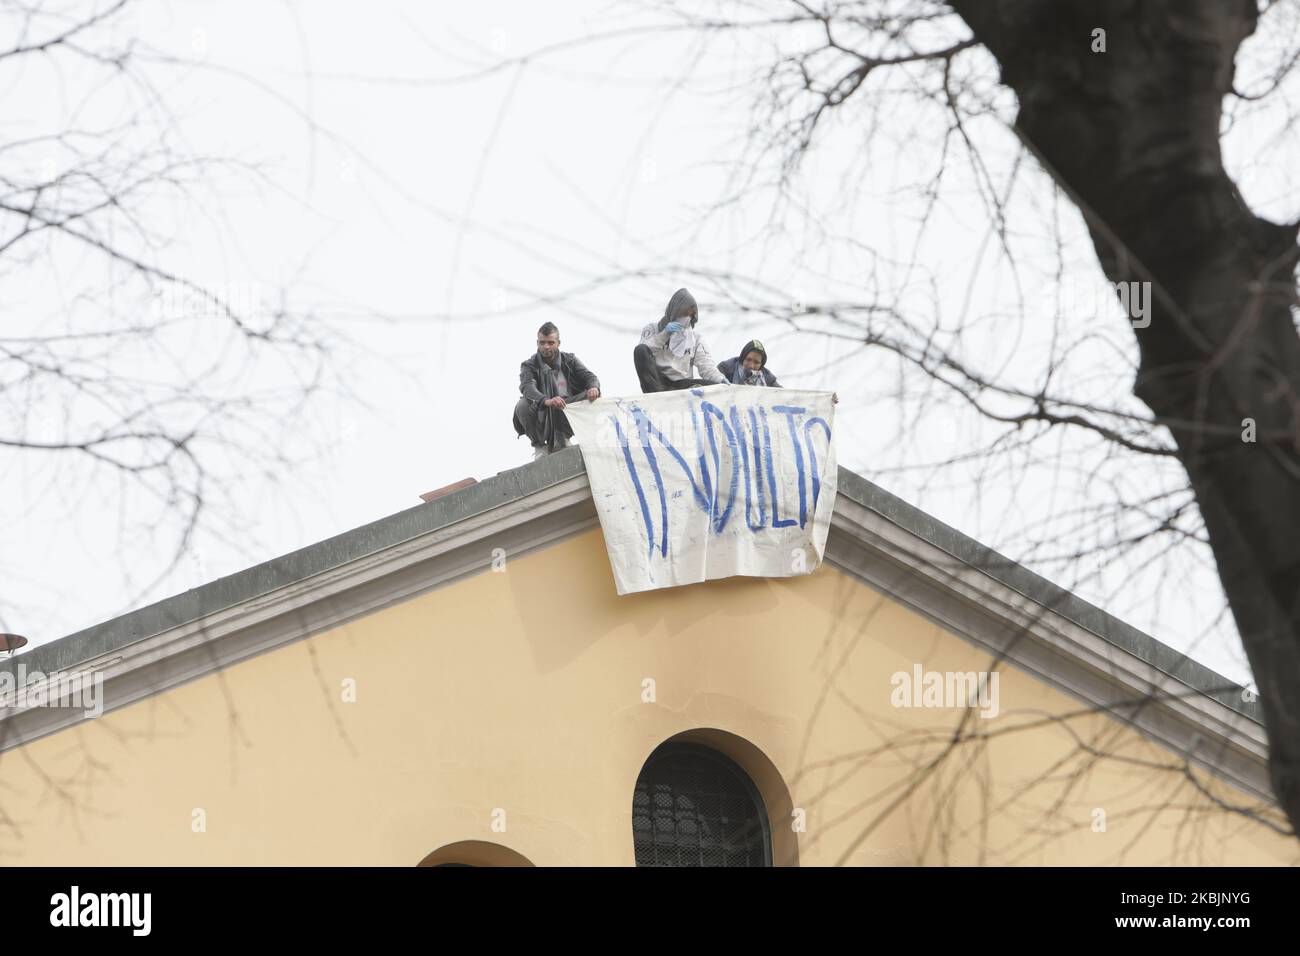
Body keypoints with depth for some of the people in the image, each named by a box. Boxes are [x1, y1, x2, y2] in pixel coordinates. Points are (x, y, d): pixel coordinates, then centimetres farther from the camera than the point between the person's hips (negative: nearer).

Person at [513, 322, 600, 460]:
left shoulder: (569, 360, 6)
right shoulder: (529, 365, -4)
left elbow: (589, 376, -3)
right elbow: (527, 387, -25)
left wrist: (594, 387, -31)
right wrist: (546, 401, -47)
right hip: (541, 418, -2)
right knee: (522, 406, -32)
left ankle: (561, 439, 0)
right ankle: (539, 445, -7)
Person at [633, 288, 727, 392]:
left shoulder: (695, 337, 18)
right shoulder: (653, 329, 12)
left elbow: (705, 365, 4)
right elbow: (643, 353, -6)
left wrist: (720, 380, -17)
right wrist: (664, 335, -14)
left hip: (682, 384, 2)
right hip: (658, 382, -2)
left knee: (717, 387, -24)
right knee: (640, 350, -27)